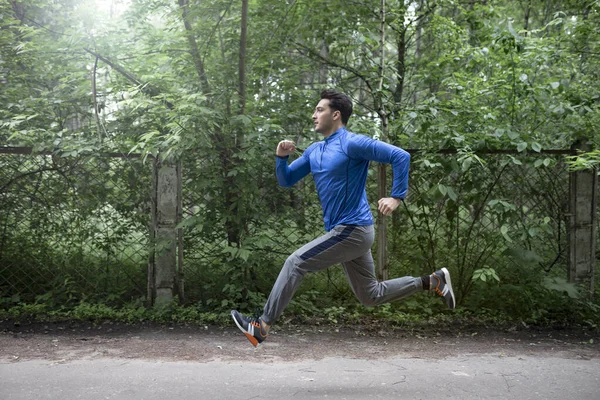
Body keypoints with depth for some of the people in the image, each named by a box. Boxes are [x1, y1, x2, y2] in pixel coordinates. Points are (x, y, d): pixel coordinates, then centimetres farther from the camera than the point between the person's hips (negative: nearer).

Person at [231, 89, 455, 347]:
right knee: (371, 295, 15)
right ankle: (432, 281, 23)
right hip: (348, 232, 9)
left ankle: (263, 326, -3)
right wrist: (281, 157, -3)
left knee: (295, 262, -11)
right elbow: (286, 181, 16)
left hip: (352, 230, -9)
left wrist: (396, 196, -21)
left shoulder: (352, 143, -12)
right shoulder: (314, 150, 14)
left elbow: (400, 156, -15)